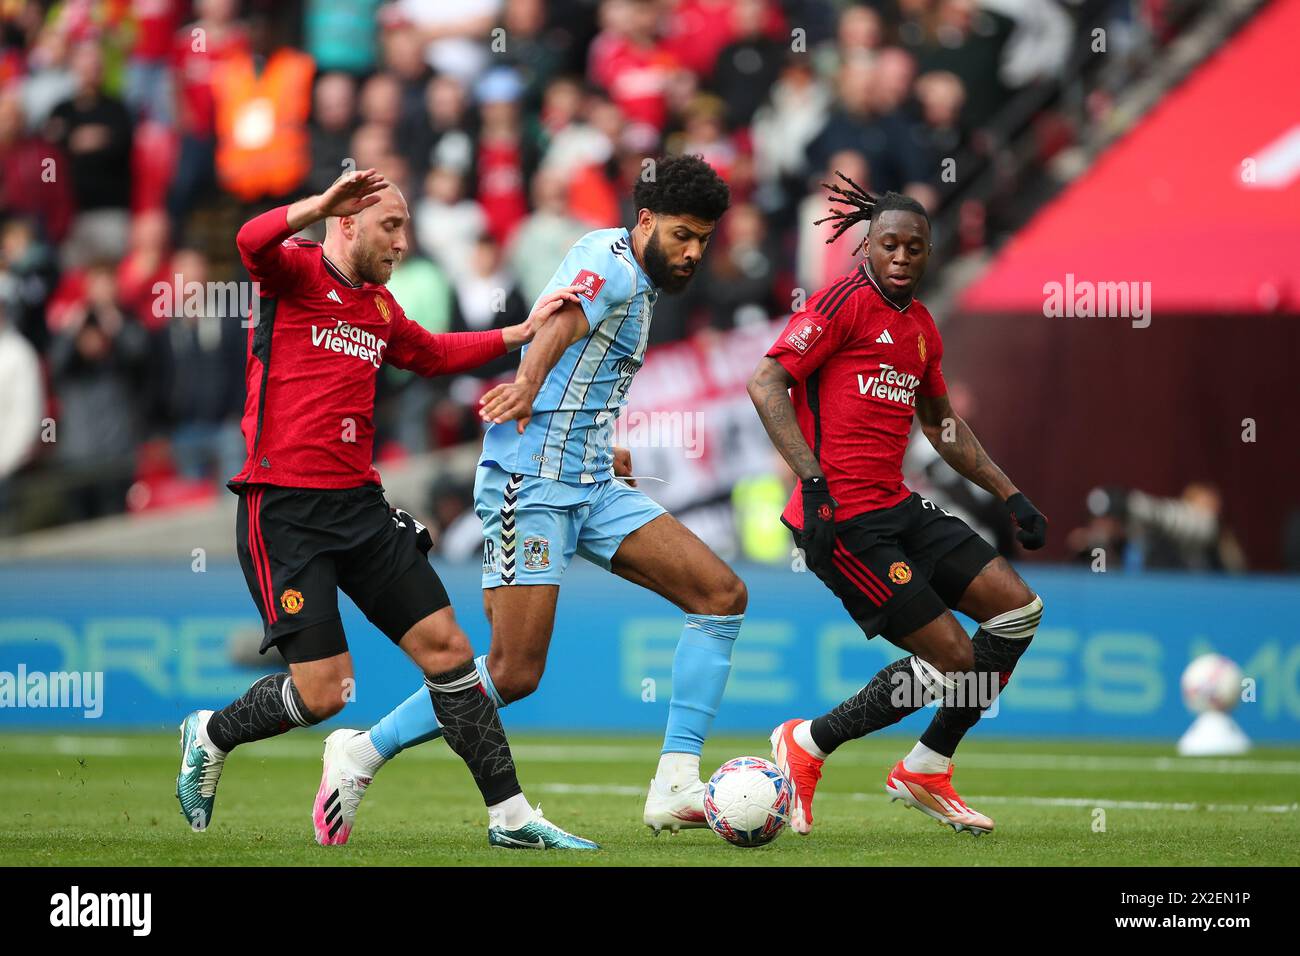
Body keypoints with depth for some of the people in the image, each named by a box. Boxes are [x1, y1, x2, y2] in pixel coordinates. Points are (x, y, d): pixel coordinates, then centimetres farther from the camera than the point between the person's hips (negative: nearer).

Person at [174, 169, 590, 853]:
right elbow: (251, 241, -29)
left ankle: (509, 814, 6)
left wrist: (521, 333, 29)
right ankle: (209, 738, 19)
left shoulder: (380, 307, 17)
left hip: (360, 506, 7)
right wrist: (321, 204, -44)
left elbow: (432, 355, 37)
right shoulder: (296, 272, -5)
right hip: (284, 508, -7)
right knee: (323, 692, -10)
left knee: (446, 648, 1)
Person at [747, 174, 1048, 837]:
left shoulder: (920, 326, 17)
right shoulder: (844, 301, -9)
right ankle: (807, 747, 6)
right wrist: (813, 480, -25)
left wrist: (1009, 494, 25)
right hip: (844, 520, -9)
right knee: (952, 659, -11)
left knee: (1018, 610, 5)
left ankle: (926, 771, 16)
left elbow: (940, 423, 31)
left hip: (899, 508, 9)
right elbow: (765, 384, -17)